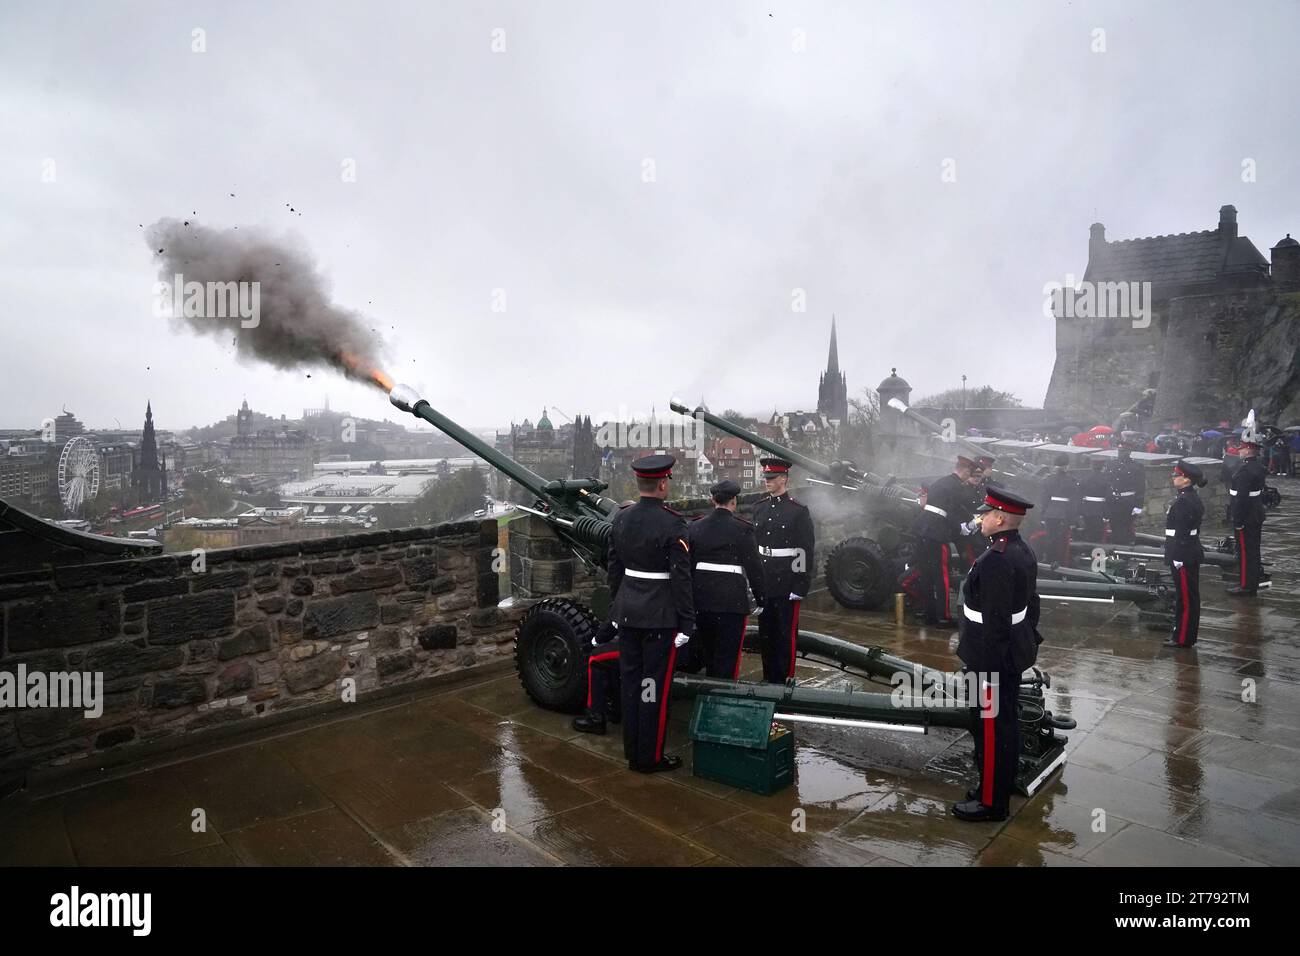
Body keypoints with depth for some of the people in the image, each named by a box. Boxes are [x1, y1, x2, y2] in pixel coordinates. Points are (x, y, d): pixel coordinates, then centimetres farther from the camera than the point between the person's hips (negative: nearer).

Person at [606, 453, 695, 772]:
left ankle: (633, 754, 25)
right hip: (660, 617, -6)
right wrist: (686, 623, -10)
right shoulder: (672, 524, -16)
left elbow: (614, 569, 10)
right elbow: (680, 578, -16)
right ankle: (651, 758, 14)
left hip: (627, 612, 6)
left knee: (630, 683, 13)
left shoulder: (621, 519, 3)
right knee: (654, 687, 4)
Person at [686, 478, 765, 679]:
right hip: (732, 601, -5)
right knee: (728, 658, 2)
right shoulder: (742, 529, -9)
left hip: (702, 601, 5)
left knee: (708, 655, 20)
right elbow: (753, 567, -7)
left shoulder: (695, 527, 4)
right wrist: (760, 600, 4)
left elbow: (688, 564, 8)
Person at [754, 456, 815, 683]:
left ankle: (785, 680, 13)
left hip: (786, 586, -6)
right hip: (763, 585, 6)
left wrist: (800, 587, -14)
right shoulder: (759, 509, 9)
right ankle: (768, 679, 26)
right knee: (765, 633, 14)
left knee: (786, 634, 3)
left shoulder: (798, 511, -8)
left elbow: (805, 552, -11)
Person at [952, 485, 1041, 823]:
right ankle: (1003, 783, 36)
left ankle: (991, 801, 15)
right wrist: (1029, 638, 24)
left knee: (991, 727, 3)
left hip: (995, 657, -10)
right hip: (1015, 651, 10)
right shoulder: (1024, 551, 5)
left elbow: (995, 620, -27)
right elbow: (1032, 602, 15)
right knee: (1006, 721, 21)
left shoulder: (995, 561, -27)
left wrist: (985, 666, -22)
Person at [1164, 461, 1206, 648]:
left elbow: (1183, 532, -22)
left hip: (1184, 557, -10)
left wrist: (1178, 559, -21)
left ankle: (1183, 638, 7)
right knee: (1184, 596, 17)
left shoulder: (1187, 501, -19)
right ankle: (1181, 633, 27)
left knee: (1186, 597, -1)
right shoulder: (1185, 497, 12)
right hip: (1185, 555, 10)